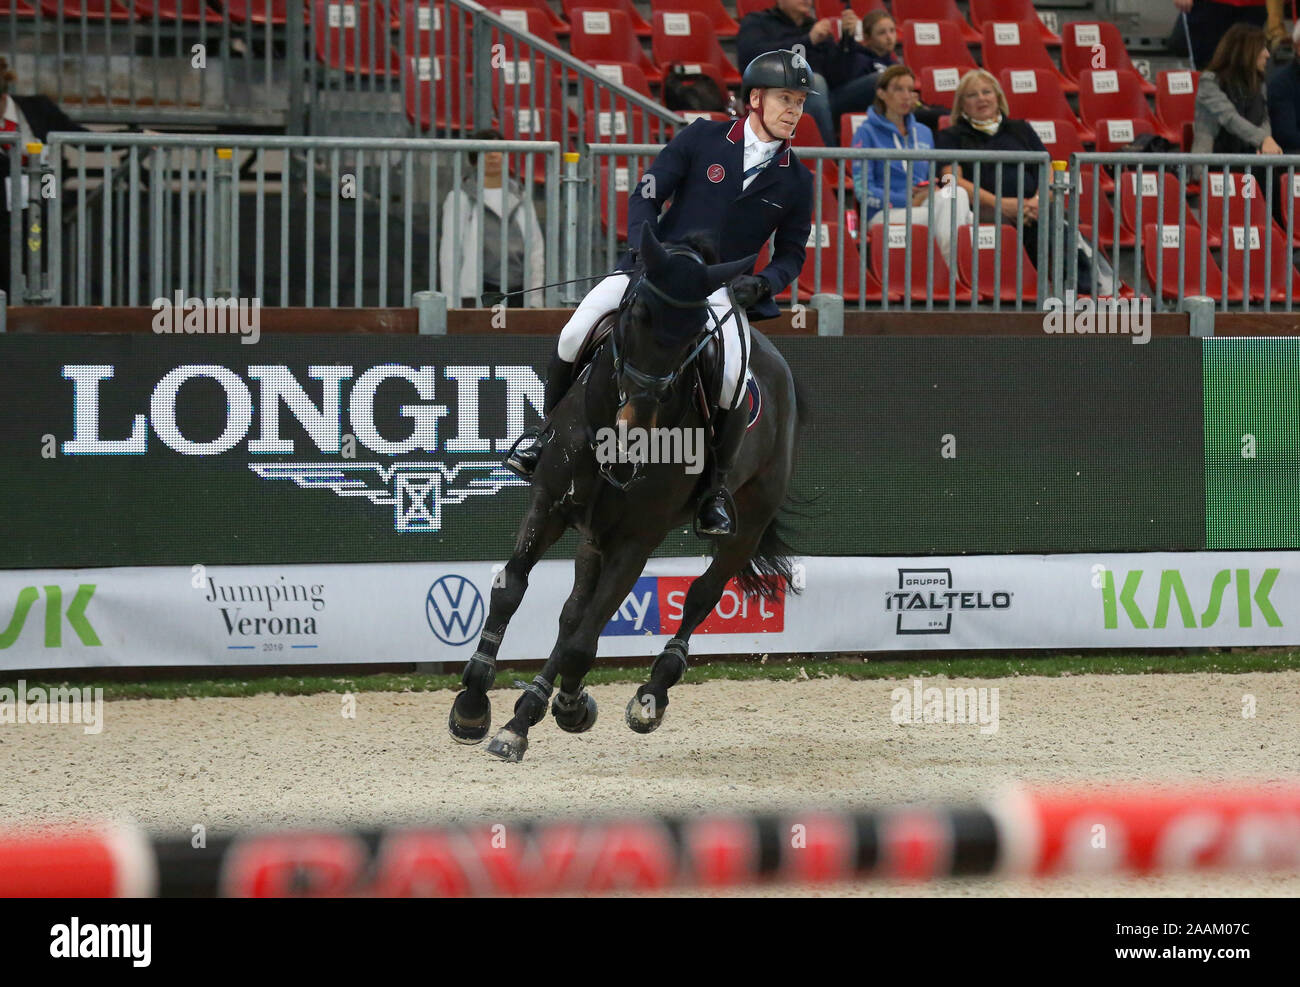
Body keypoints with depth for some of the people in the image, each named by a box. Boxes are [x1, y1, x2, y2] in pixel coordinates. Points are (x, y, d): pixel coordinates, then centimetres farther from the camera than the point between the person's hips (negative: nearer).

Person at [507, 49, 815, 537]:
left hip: (723, 289, 0)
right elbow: (645, 196, 1)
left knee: (732, 384, -26)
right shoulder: (704, 138, -1)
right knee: (574, 336, -21)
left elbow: (791, 254, 13)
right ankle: (549, 436, 4)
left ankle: (715, 489, -2)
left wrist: (761, 283, -8)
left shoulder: (795, 180, 4)